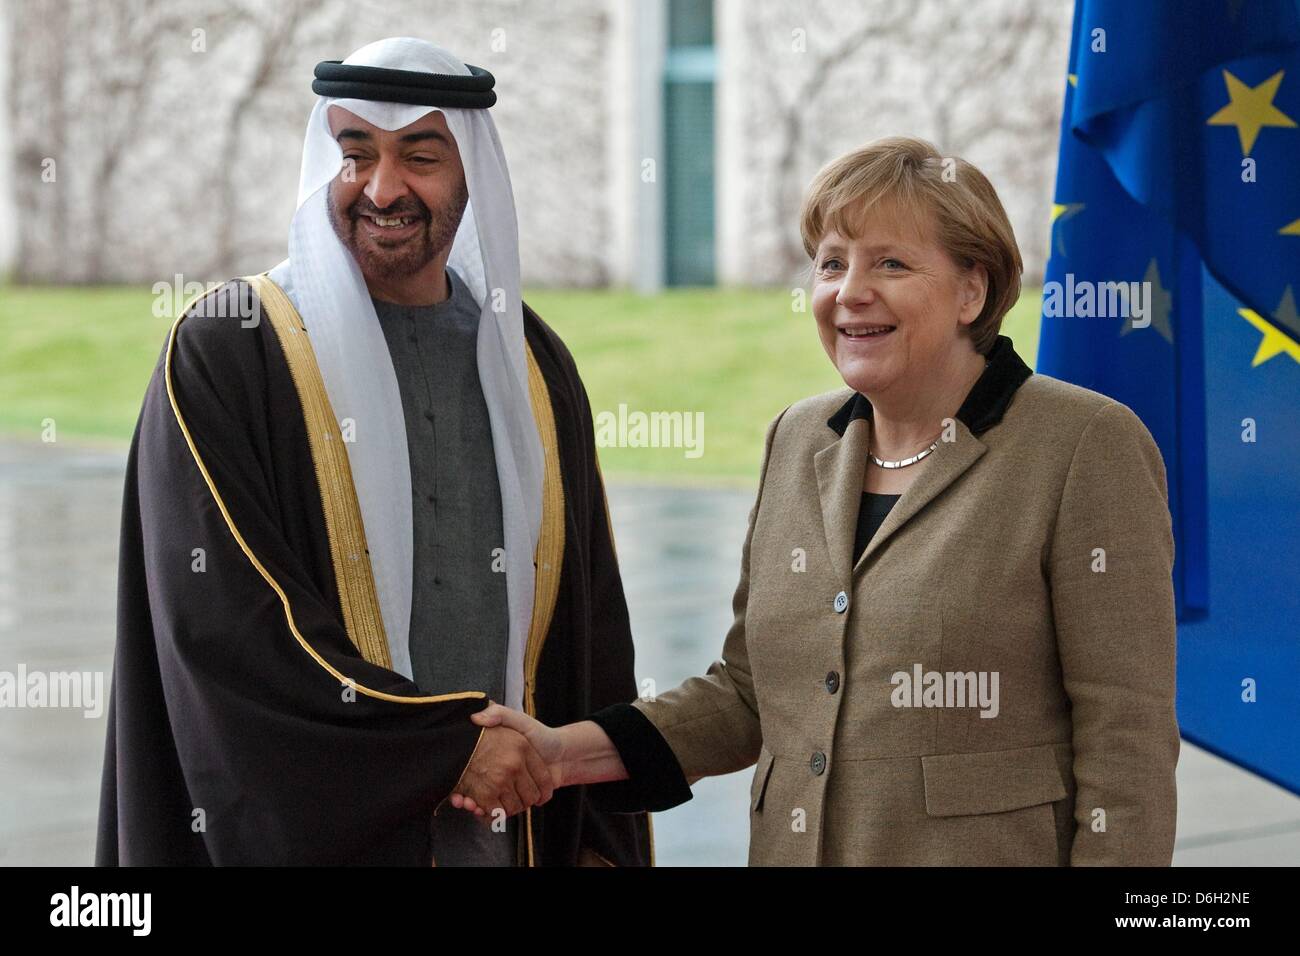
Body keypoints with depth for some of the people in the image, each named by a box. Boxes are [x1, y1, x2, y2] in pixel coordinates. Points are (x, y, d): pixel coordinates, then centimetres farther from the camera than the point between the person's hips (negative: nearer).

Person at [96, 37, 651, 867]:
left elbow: (592, 624, 10)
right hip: (312, 833, -4)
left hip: (516, 827, 4)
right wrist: (444, 744, -17)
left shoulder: (532, 363, 8)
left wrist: (607, 843, 3)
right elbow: (220, 619, -15)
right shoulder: (222, 354, -6)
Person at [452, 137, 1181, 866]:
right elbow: (749, 690, 13)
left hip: (997, 848, -5)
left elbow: (1127, 737, -12)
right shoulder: (799, 441, 9)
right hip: (795, 845, 5)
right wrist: (571, 751, 1)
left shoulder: (1087, 447, -9)